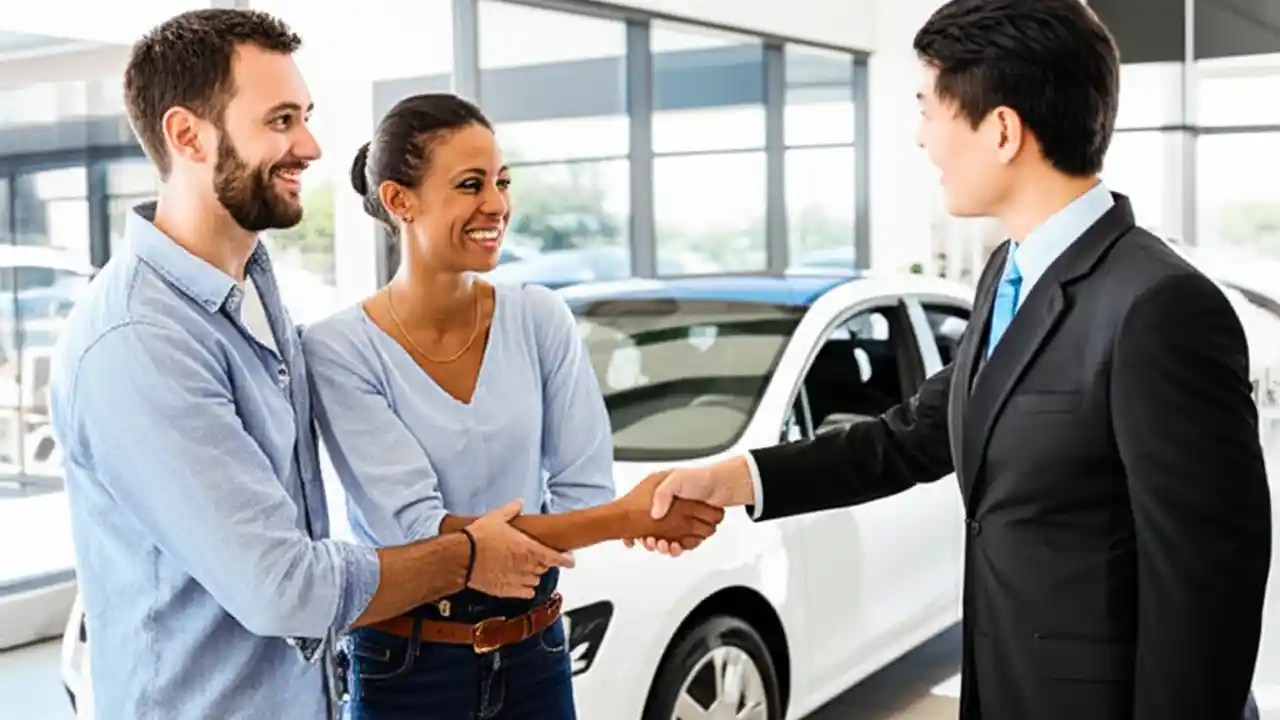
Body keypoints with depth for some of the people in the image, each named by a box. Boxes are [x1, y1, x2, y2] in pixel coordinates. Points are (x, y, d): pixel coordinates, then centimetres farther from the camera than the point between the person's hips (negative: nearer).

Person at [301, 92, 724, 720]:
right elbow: (416, 530, -22)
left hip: (536, 654, 3)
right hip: (406, 669, -3)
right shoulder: (338, 349, -14)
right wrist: (627, 519, -29)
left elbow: (584, 494, -5)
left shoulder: (540, 318, -4)